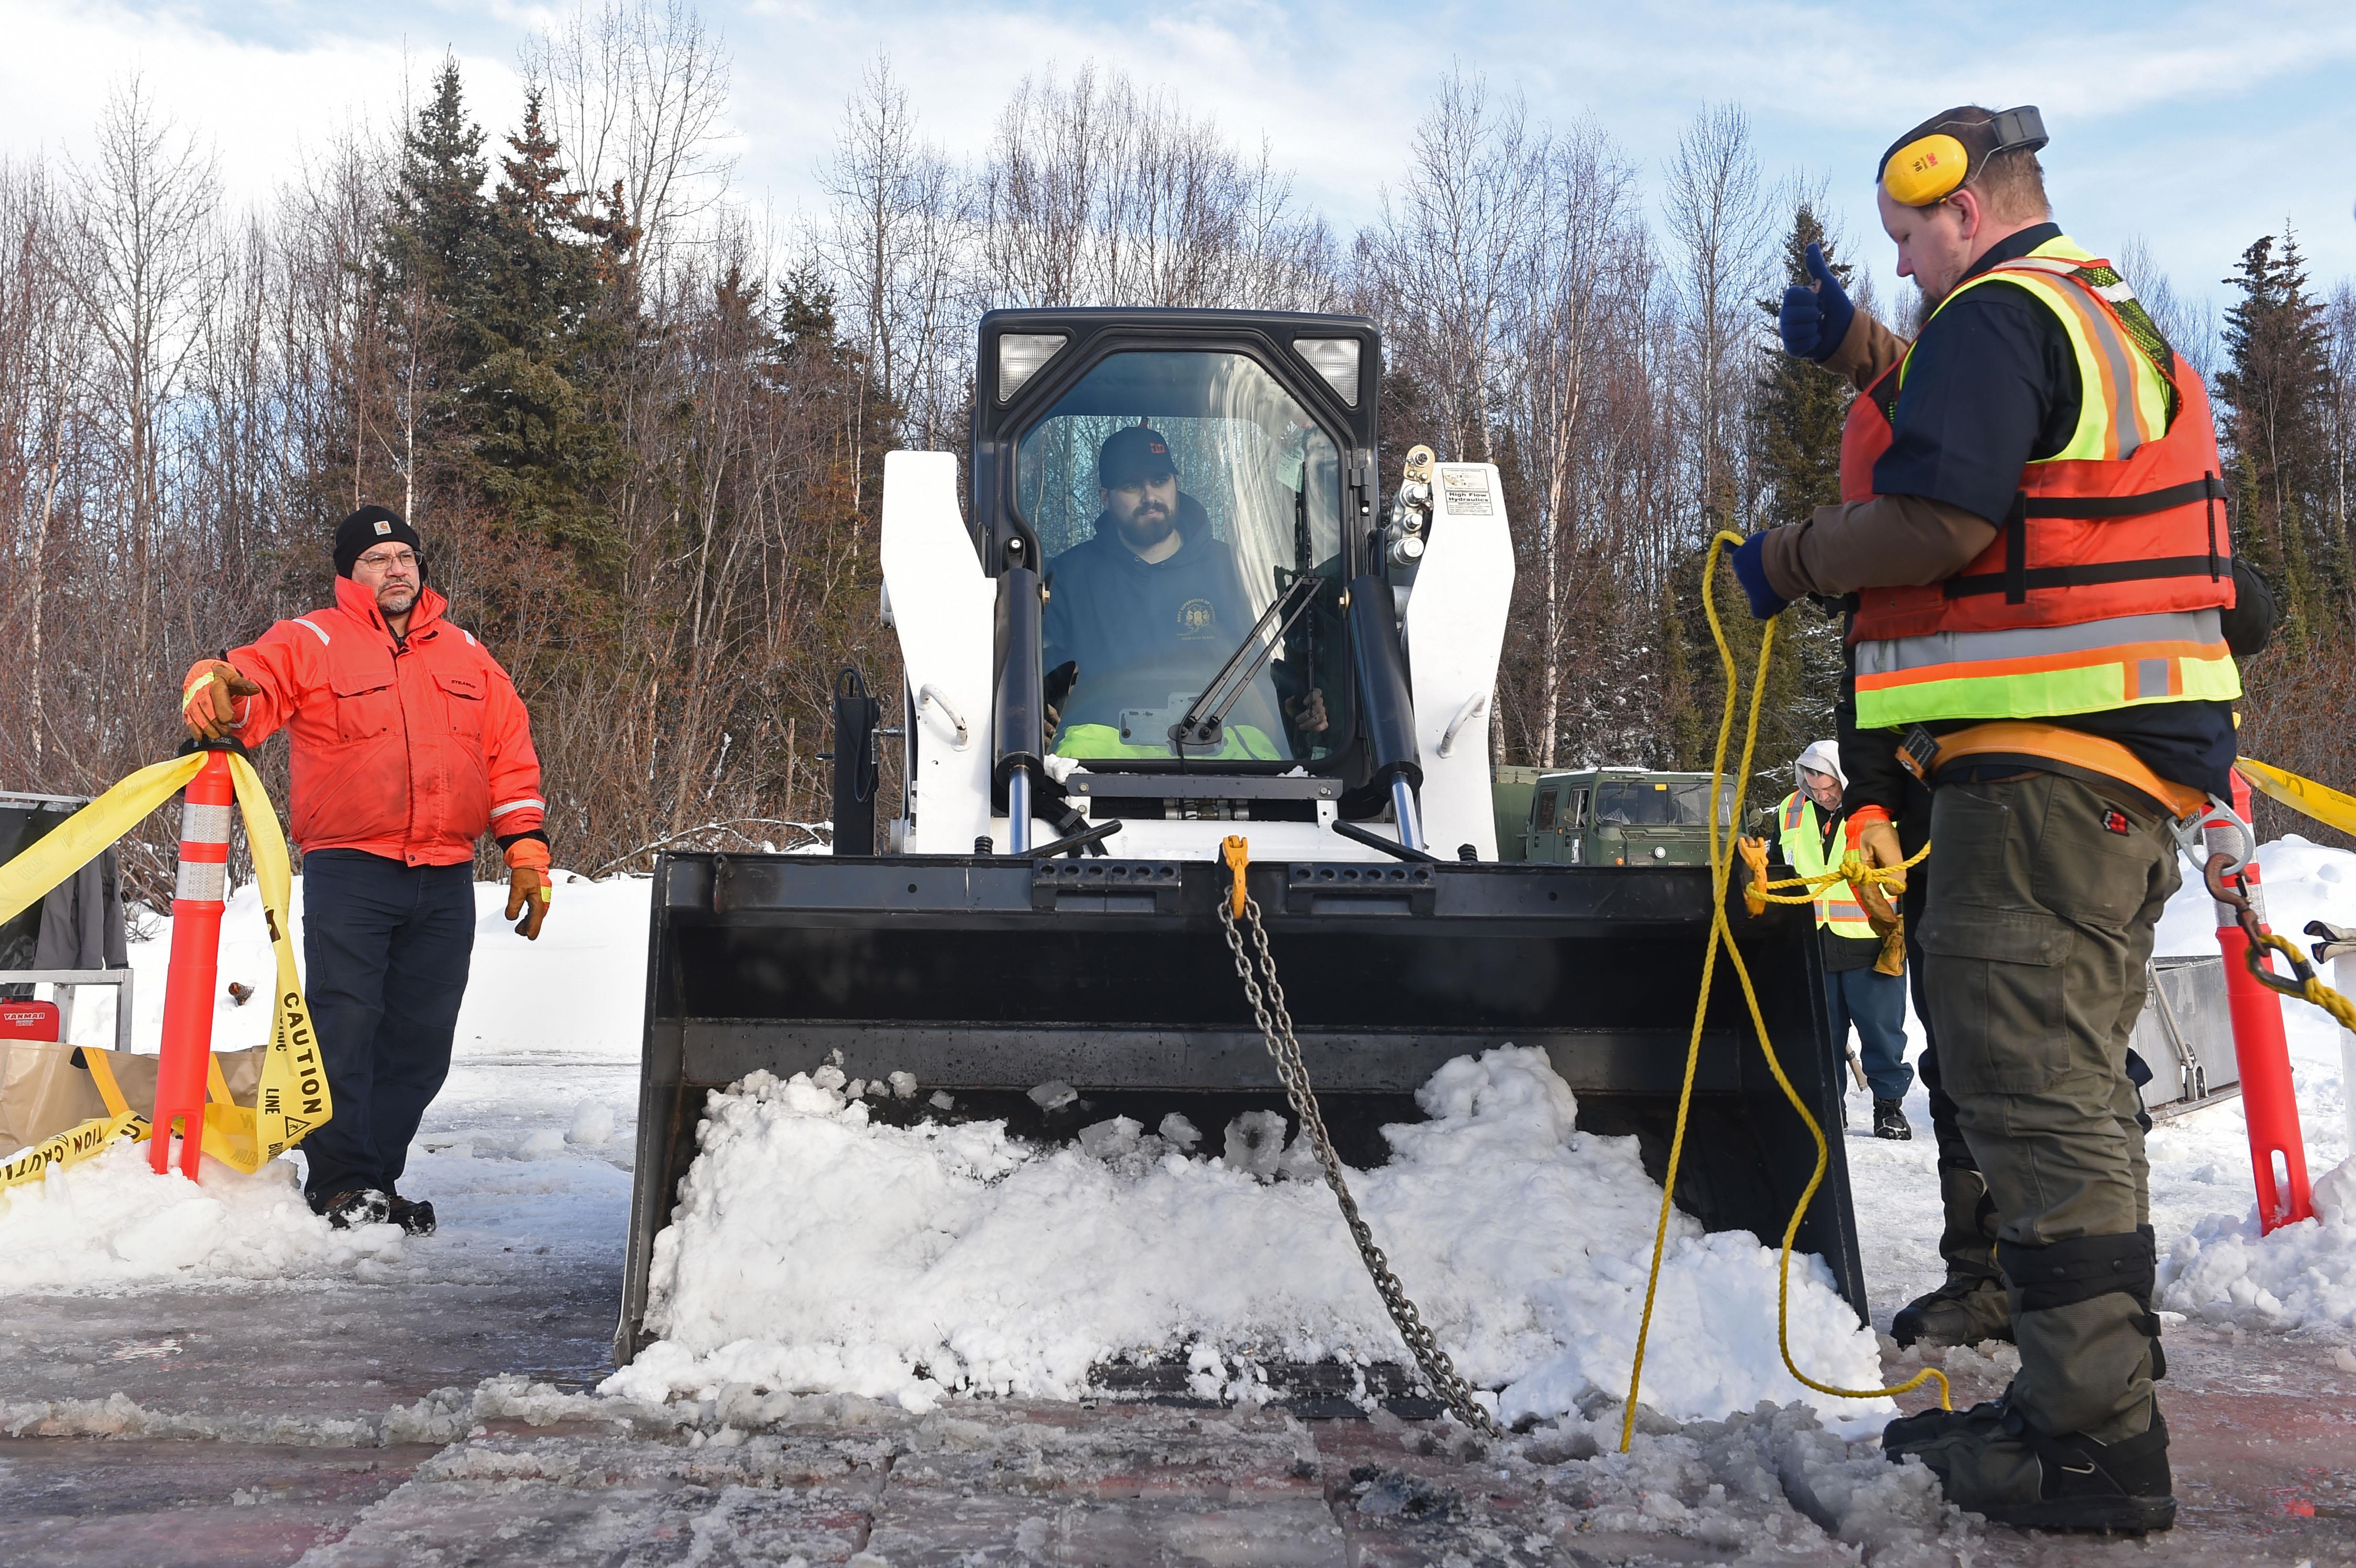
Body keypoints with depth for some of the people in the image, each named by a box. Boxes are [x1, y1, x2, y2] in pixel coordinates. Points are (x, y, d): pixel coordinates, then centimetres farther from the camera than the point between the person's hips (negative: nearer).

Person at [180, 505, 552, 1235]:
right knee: (345, 1026, -8)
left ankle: (378, 1177, 16)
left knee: (421, 1040, 6)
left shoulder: (467, 657, 17)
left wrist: (526, 850, 10)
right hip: (349, 872, -4)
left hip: (446, 881, 4)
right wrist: (214, 690, -36)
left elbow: (511, 759, 17)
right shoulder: (311, 642, 5)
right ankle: (341, 1180, 3)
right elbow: (251, 680, -12)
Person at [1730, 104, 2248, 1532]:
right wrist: (1866, 355, 33)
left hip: (2041, 760, -11)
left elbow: (1938, 519, -21)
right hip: (2136, 766, 11)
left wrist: (1790, 561, -7)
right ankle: (2088, 1394, 25)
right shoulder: (2113, 323, 23)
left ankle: (2097, 1443, -4)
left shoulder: (1996, 314, -10)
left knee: (2034, 1089, -8)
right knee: (2076, 1081, 16)